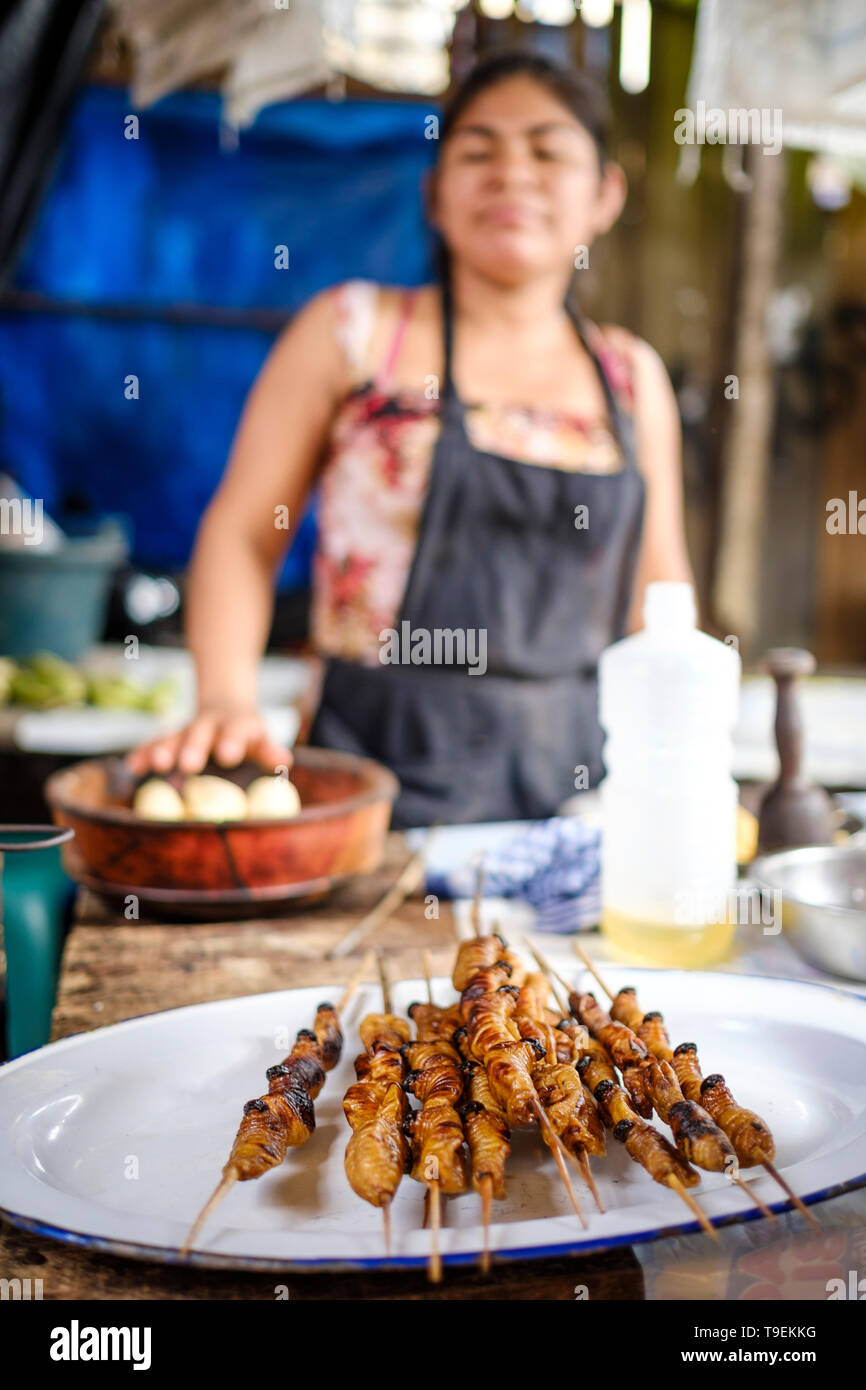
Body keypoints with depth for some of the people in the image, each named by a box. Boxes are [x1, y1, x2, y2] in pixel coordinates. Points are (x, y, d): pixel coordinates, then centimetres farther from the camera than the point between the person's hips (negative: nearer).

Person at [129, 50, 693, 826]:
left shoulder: (633, 377, 11)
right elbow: (242, 533, 0)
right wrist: (227, 700, -15)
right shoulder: (353, 331, 3)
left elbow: (659, 595, 17)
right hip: (380, 772, -3)